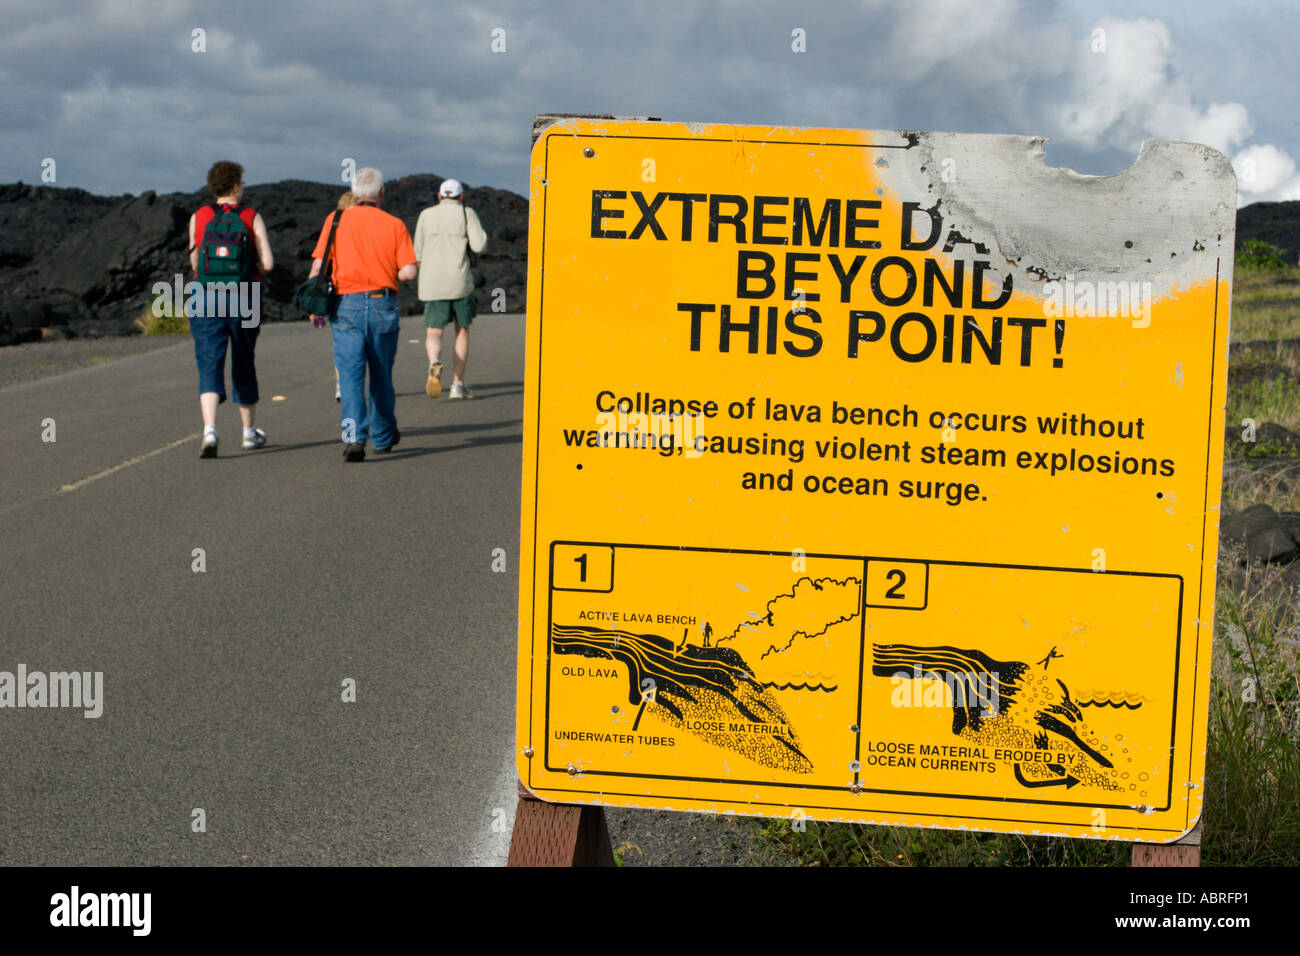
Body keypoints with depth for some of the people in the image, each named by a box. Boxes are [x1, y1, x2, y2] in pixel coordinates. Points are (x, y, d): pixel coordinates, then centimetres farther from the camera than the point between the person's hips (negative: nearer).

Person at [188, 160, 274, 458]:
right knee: (244, 366, 16)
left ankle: (209, 431, -26)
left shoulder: (198, 218, 2)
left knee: (210, 368, -5)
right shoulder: (252, 218, -2)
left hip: (206, 301, 0)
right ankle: (250, 431, 29)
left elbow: (194, 263, 10)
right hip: (244, 303, 0)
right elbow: (268, 264, -8)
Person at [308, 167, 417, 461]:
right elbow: (409, 271, -7)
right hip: (383, 305, 1)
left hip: (346, 305, -1)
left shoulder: (336, 220, 1)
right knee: (381, 375, 15)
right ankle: (383, 436, 29)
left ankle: (353, 437, -19)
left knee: (350, 375, -3)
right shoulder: (394, 225, 0)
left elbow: (318, 266, -2)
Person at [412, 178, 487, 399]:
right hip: (460, 282, -1)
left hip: (432, 283, 1)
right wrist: (478, 233, 14)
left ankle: (434, 364, -30)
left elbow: (418, 253, 9)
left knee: (433, 333, 3)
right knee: (462, 331, 14)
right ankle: (458, 384, 11)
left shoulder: (426, 215, 9)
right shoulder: (466, 213, 1)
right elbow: (479, 245, -7)